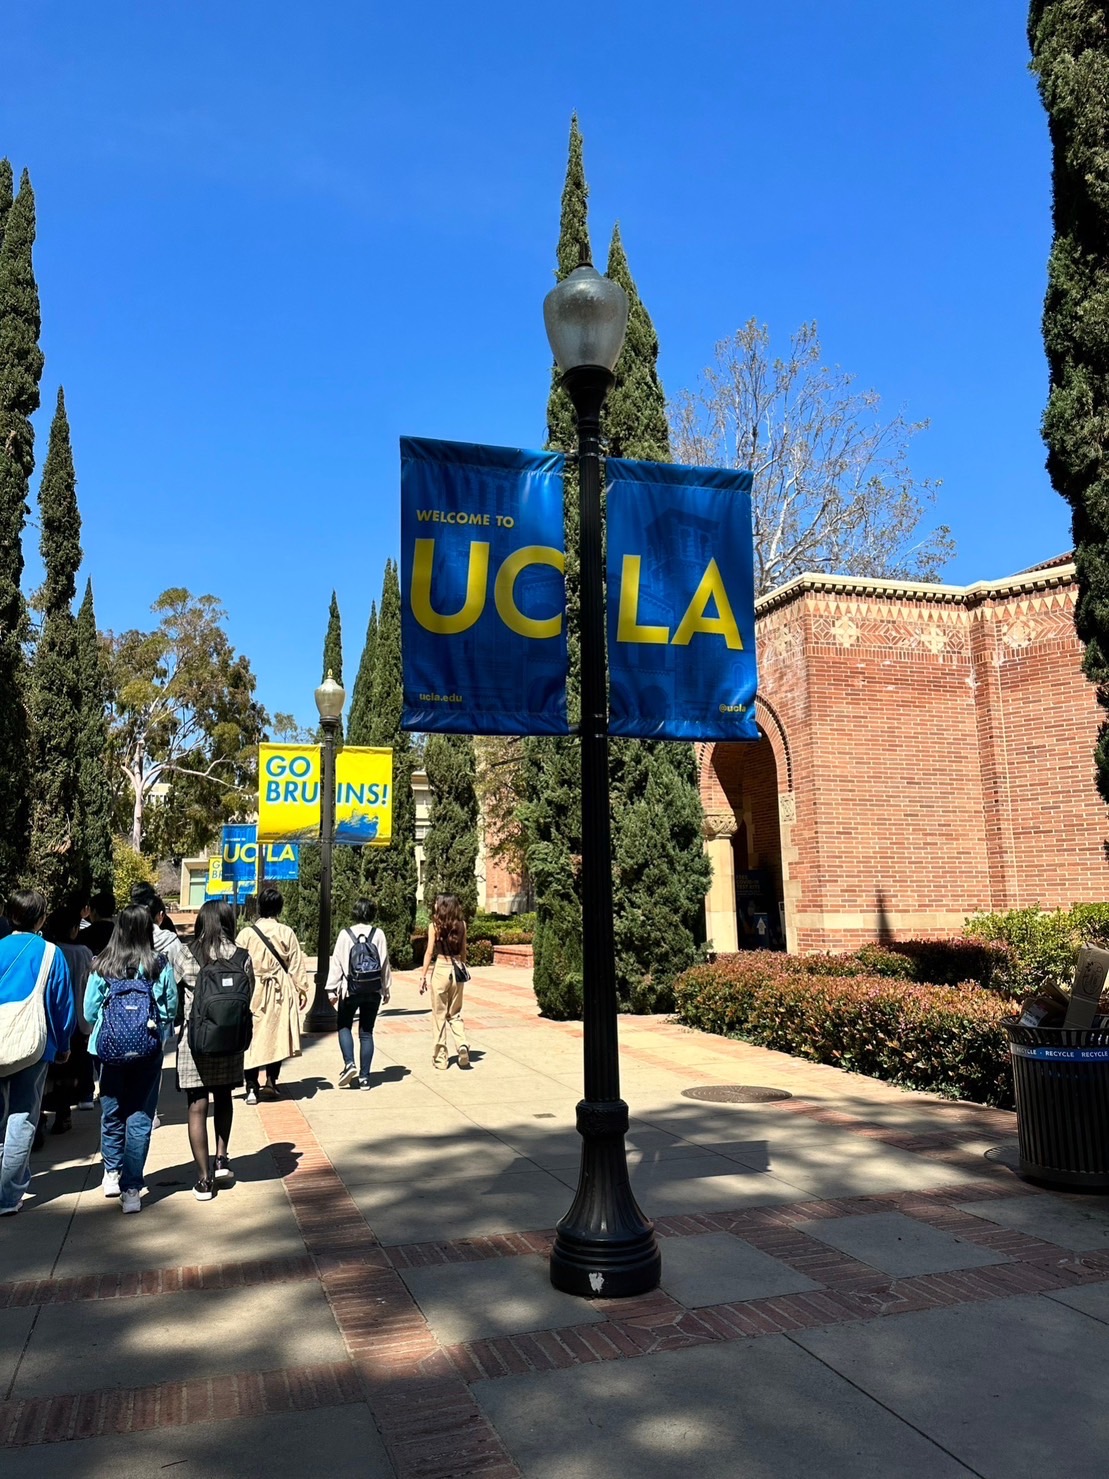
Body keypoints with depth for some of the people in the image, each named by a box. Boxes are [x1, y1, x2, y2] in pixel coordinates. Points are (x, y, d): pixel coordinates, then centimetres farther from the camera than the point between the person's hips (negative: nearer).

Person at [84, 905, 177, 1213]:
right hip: (148, 1051, -1)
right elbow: (171, 1009, -2)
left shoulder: (102, 965, -7)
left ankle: (112, 1173, 34)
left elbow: (89, 1012, 0)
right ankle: (131, 1189, 7)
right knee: (140, 1119, 6)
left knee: (112, 1115, 20)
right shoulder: (161, 965, -9)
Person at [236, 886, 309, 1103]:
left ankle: (251, 1088, 5)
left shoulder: (246, 933, -6)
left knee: (252, 1037, 6)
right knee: (277, 1036, 14)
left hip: (252, 992, -1)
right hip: (280, 992, 1)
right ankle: (270, 1082, 15)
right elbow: (296, 965, 0)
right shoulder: (287, 933, -5)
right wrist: (302, 990, 10)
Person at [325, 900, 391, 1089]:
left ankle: (349, 1064, -4)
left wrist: (331, 989, 0)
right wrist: (387, 989, 14)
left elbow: (336, 963, -6)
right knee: (366, 1032, 9)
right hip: (373, 991, 2)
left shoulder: (345, 934, -7)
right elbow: (385, 964, 3)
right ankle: (364, 1077, 9)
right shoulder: (378, 934, -2)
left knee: (344, 1026, 16)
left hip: (350, 990, -2)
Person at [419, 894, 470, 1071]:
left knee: (440, 1015, 6)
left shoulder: (434, 925, -7)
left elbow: (429, 952, -9)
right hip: (457, 969, 3)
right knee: (455, 1014, 16)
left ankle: (440, 1057, 10)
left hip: (440, 969, -3)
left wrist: (423, 976, -4)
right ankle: (462, 1045, -6)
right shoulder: (461, 924, 2)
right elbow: (463, 950, 7)